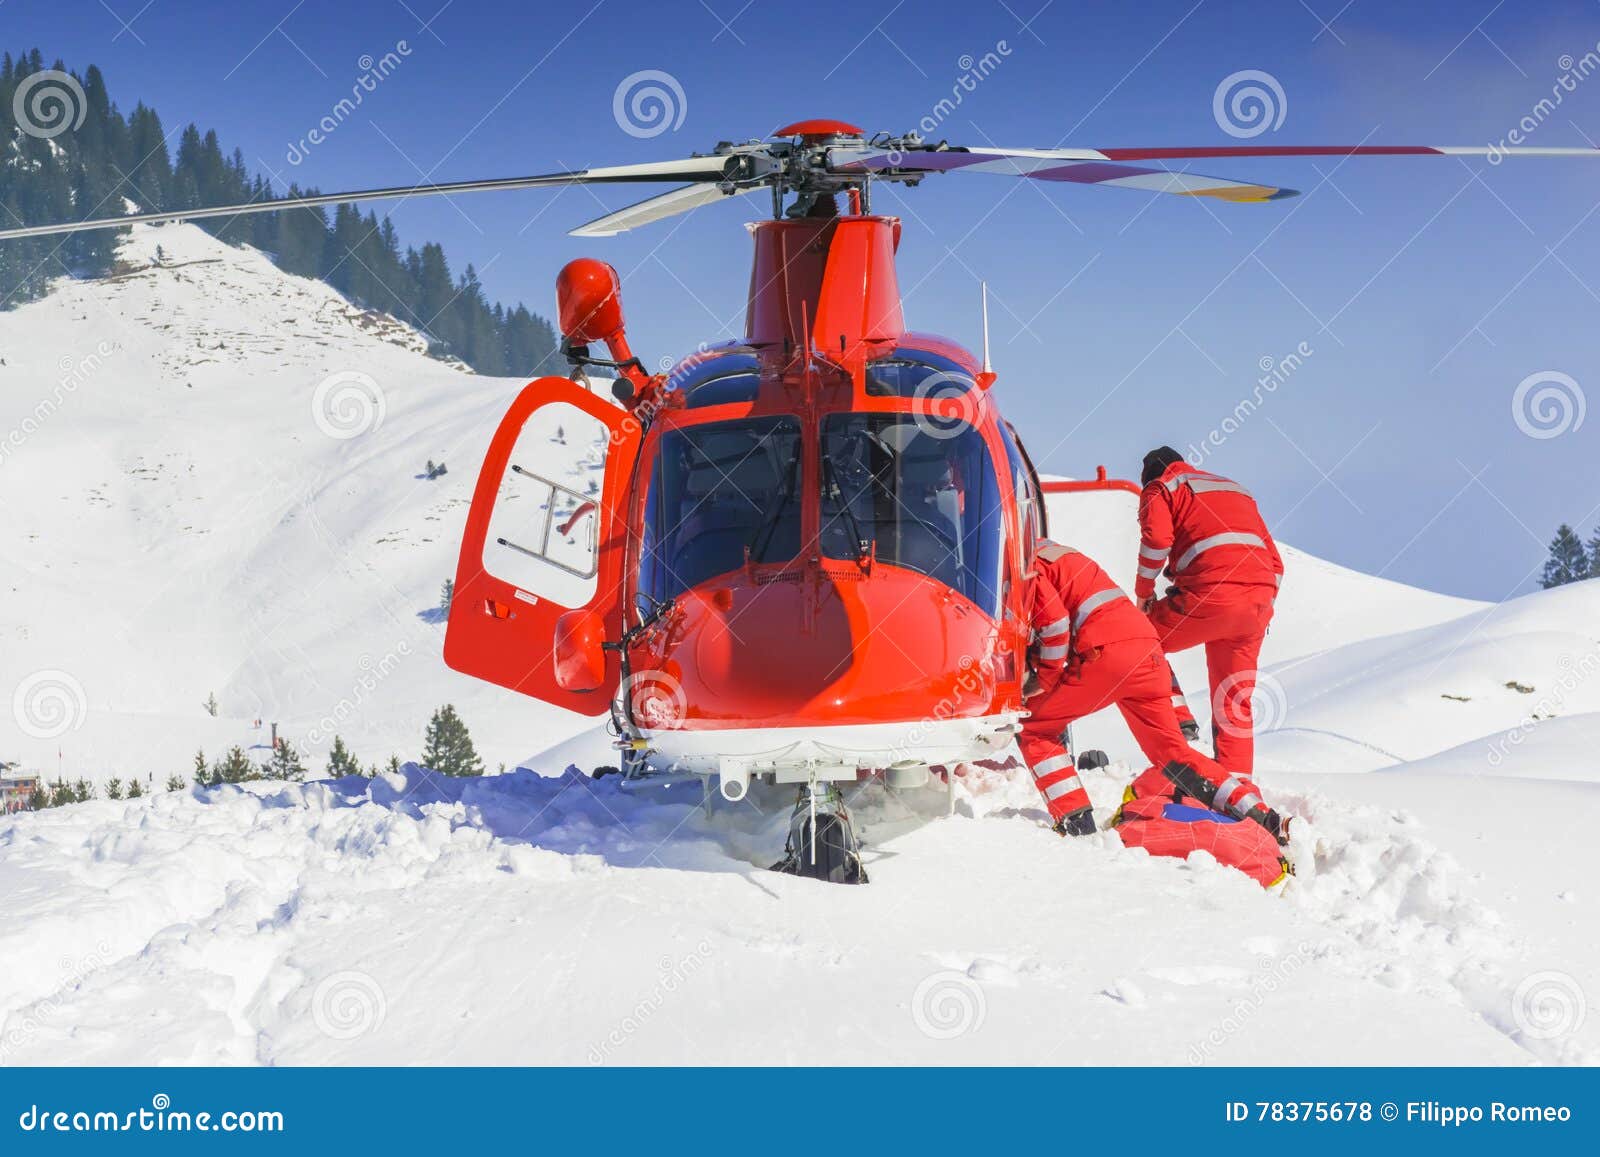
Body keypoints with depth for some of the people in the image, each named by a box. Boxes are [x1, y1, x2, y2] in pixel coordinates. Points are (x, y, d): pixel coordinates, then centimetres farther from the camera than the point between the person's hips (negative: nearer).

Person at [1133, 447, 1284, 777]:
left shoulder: (1161, 488, 14)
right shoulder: (1237, 490, 33)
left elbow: (1156, 539, -7)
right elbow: (1274, 562, 27)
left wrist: (1144, 590, 5)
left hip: (1209, 595, -6)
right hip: (1258, 606, 6)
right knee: (1234, 703, 13)